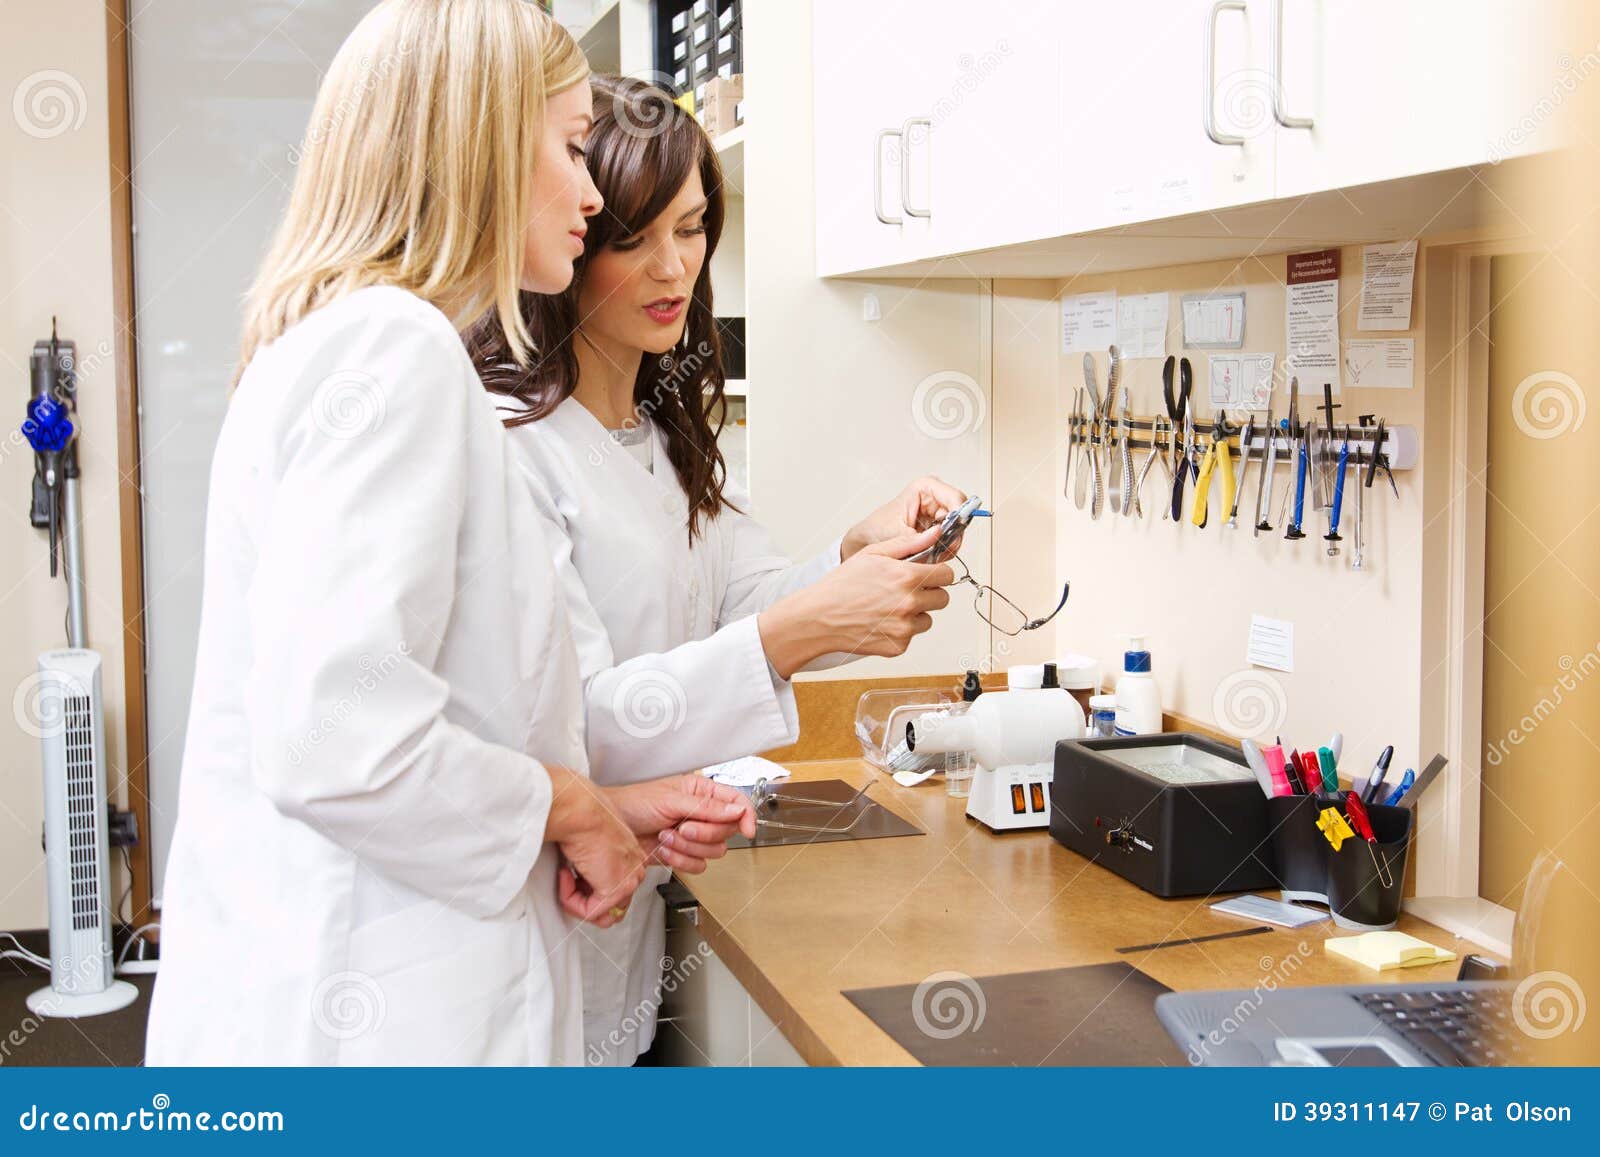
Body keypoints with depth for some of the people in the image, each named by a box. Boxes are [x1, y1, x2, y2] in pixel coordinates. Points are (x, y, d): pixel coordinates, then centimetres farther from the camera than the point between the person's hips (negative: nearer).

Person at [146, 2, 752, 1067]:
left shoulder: (348, 338, 14)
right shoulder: (394, 347, -17)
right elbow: (331, 738, -27)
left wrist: (601, 809, 7)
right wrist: (570, 809, -11)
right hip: (363, 1018, -9)